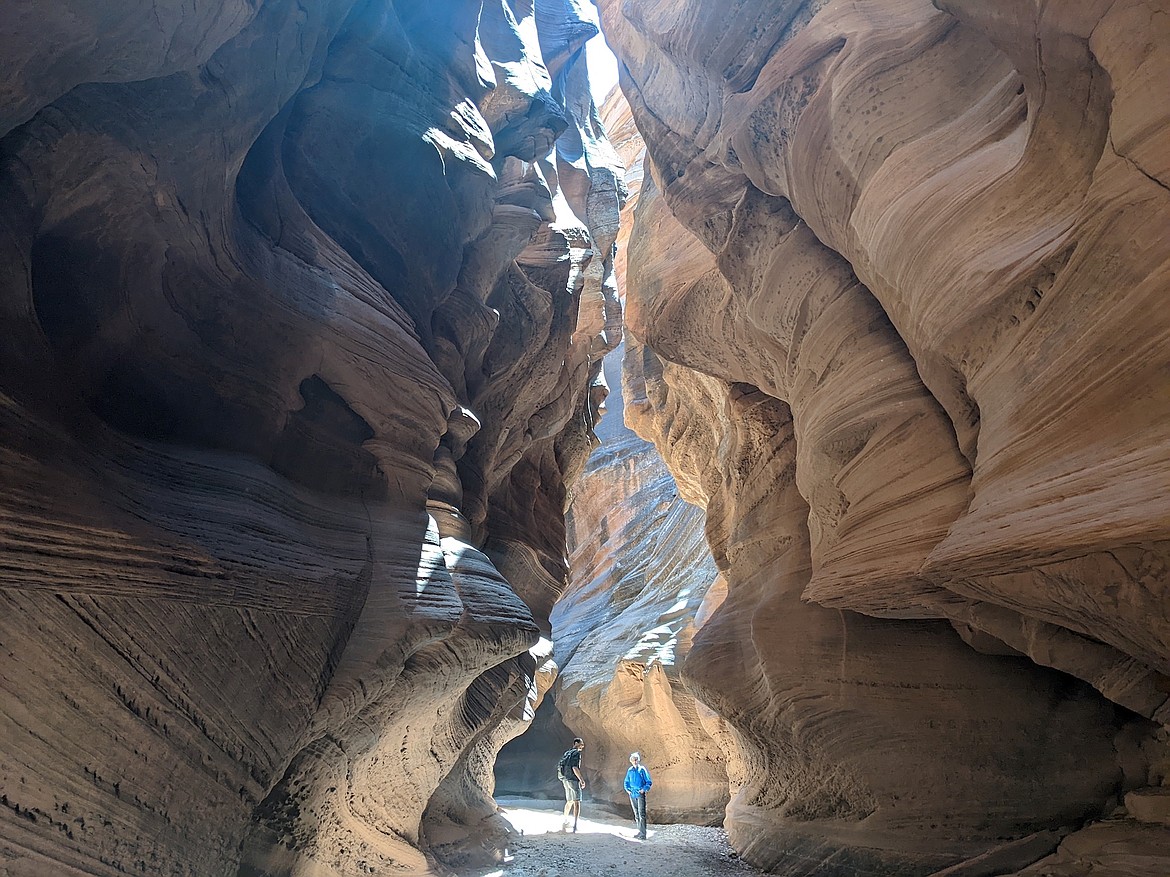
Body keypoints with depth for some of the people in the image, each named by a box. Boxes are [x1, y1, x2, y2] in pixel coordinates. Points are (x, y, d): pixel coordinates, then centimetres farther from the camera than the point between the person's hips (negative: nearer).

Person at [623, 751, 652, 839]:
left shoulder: (642, 770, -6)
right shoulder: (630, 770, 7)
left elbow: (649, 782, -3)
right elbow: (626, 782, 20)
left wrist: (644, 789, -14)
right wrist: (627, 789, 4)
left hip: (640, 795, -5)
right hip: (632, 795, 5)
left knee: (641, 814, -10)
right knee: (636, 815, 13)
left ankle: (643, 834, -9)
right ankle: (640, 831, 23)